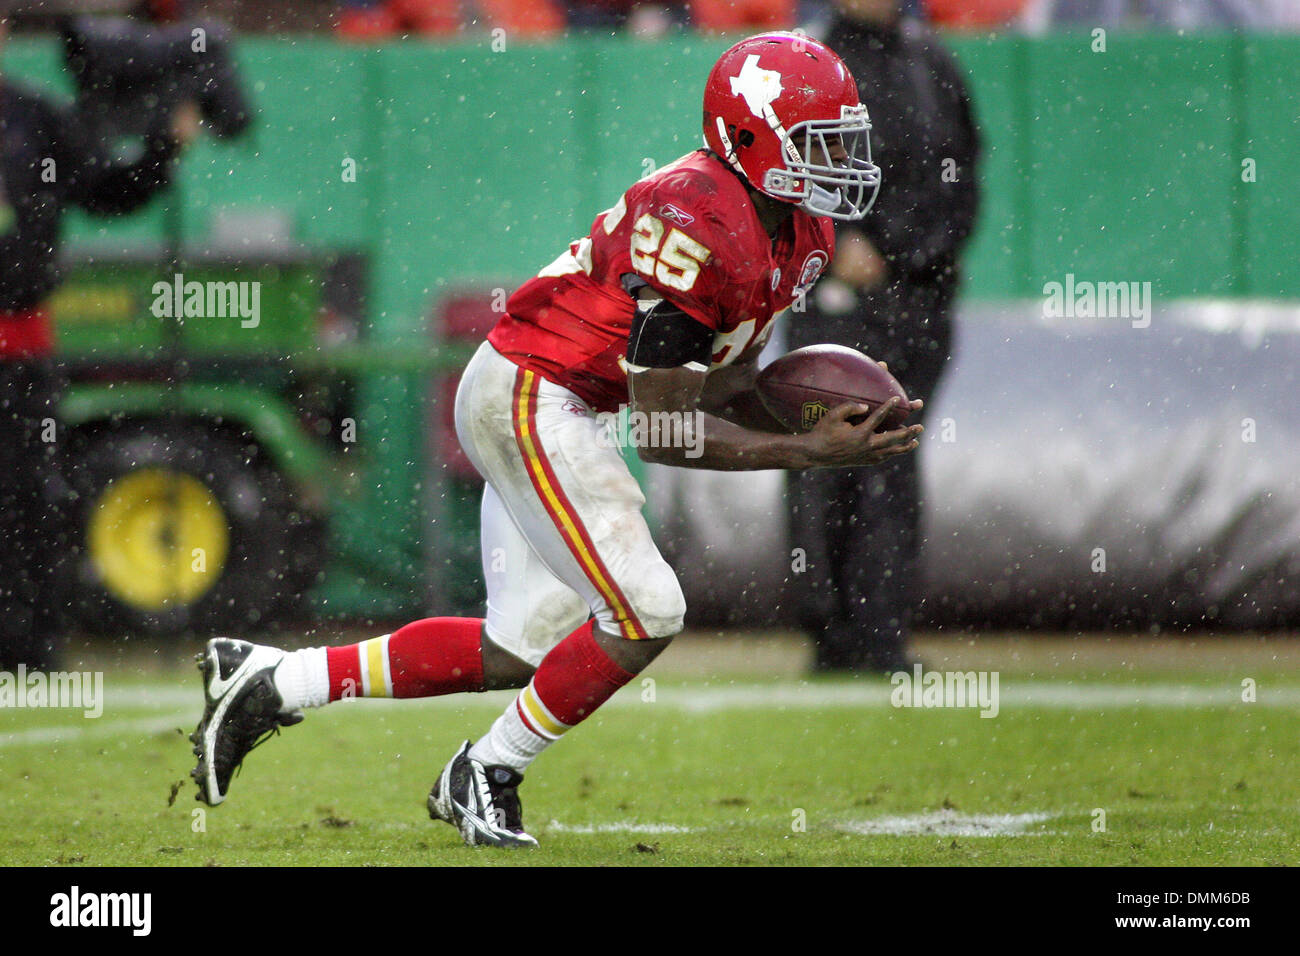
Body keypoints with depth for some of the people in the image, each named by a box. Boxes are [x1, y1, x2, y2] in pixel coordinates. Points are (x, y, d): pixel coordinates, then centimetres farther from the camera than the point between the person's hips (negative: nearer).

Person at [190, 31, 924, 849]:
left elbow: (724, 388, 15)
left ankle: (269, 681, 20)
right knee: (644, 615, -14)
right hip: (529, 397, -10)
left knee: (519, 651, 11)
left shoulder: (798, 233, 7)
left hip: (555, 411, 10)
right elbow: (666, 430, -22)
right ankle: (487, 775, 6)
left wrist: (819, 431, -4)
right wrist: (807, 453, -22)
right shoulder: (699, 222, -24)